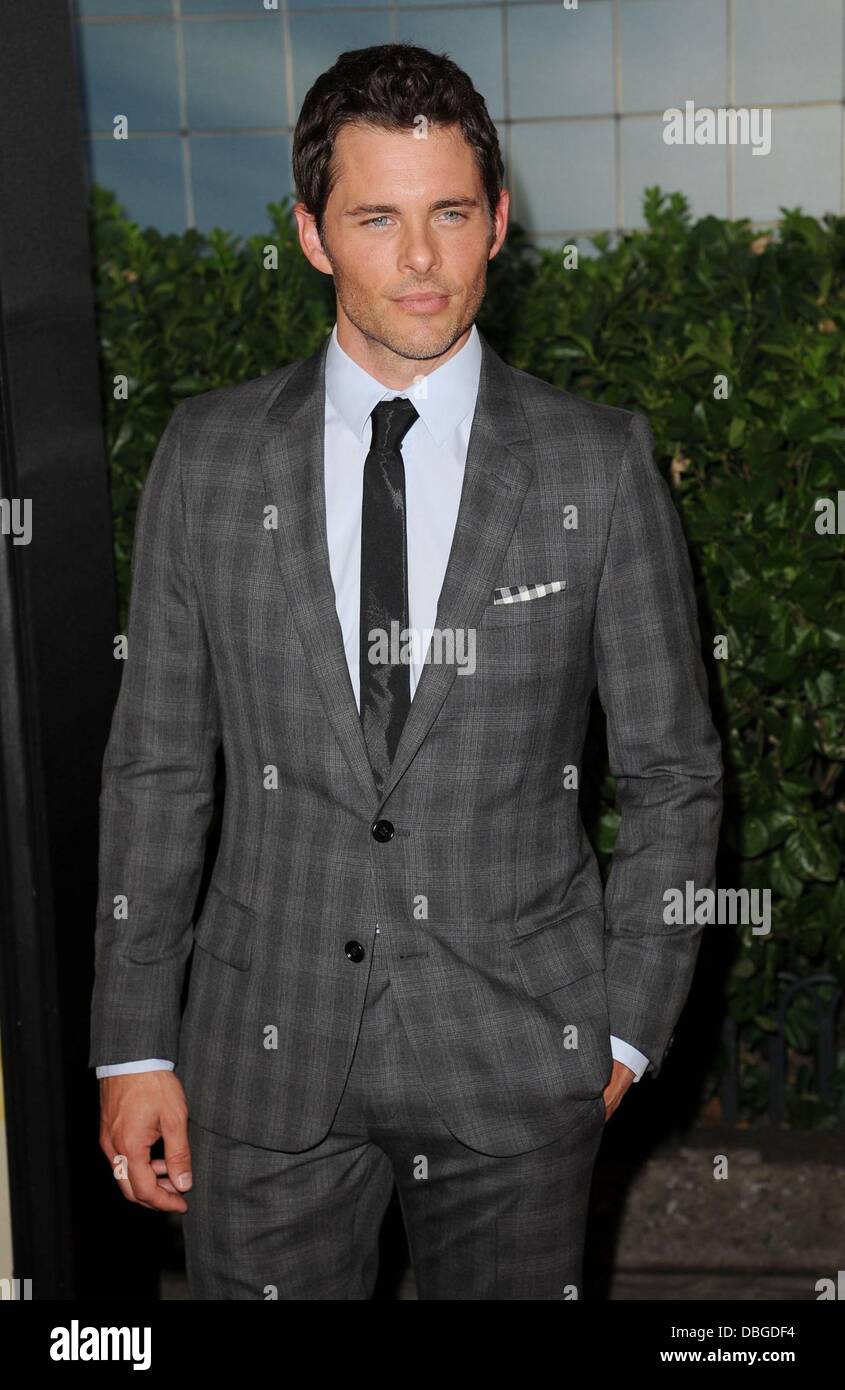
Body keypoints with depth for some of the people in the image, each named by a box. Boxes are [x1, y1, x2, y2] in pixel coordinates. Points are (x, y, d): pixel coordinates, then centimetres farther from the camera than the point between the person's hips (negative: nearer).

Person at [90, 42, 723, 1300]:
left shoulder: (600, 465, -4)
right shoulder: (209, 457, 0)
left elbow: (673, 774, 2)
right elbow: (156, 764, 2)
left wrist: (626, 1028, -1)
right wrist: (134, 1046, 1)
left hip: (519, 1058, 0)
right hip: (267, 1054, 1)